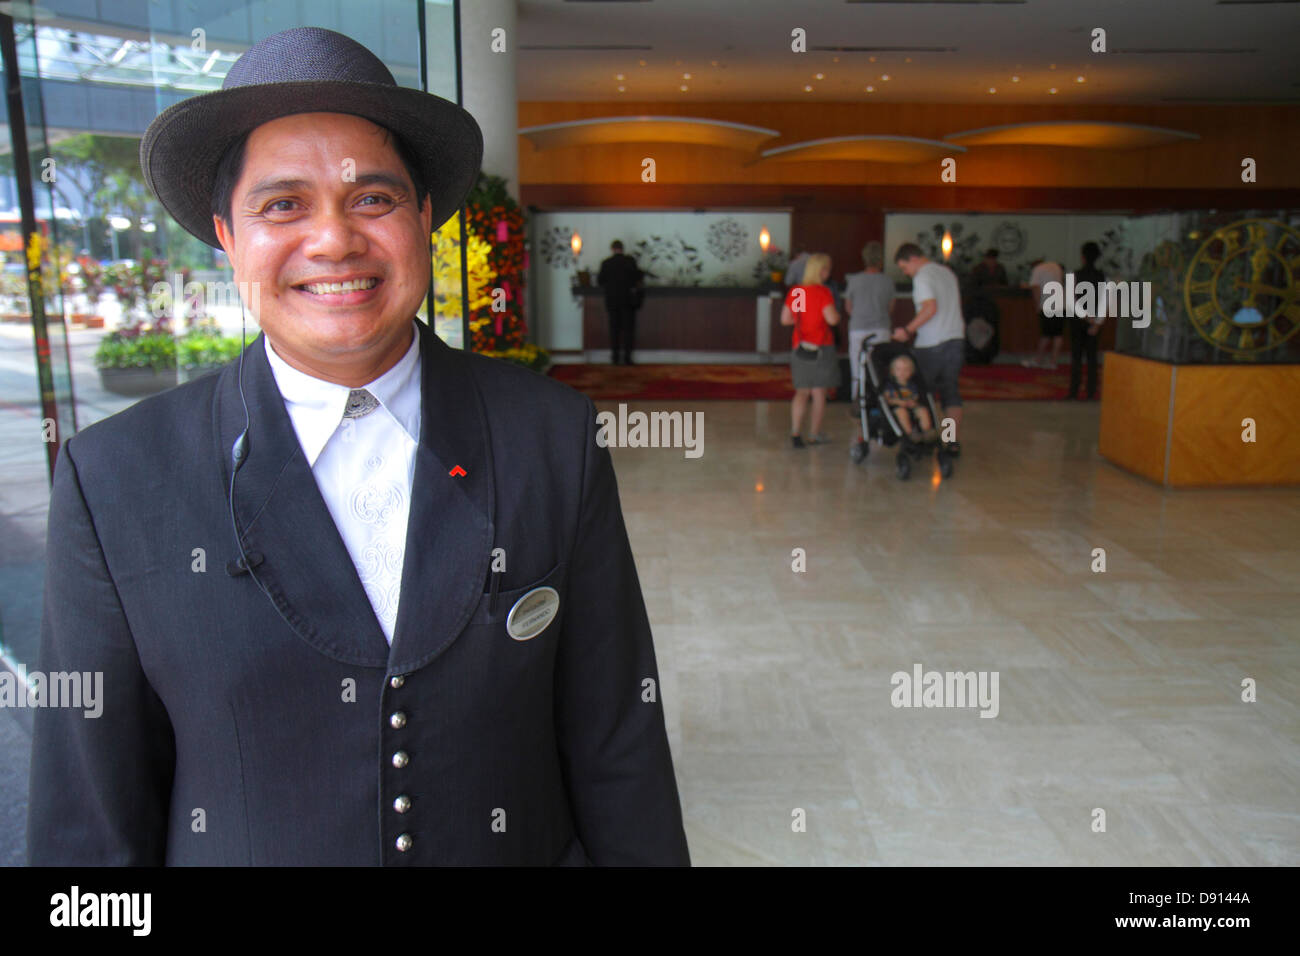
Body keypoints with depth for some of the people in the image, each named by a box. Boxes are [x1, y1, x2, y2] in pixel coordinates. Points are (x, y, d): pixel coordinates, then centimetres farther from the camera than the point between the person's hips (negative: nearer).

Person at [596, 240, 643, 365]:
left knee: (614, 328, 8)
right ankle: (627, 356, -2)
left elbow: (600, 282, 2)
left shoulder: (606, 263, -2)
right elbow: (636, 277, -5)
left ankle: (615, 356, 7)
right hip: (628, 299, -1)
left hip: (612, 301, 1)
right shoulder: (630, 261, -5)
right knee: (628, 329, 3)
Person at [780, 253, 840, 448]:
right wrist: (838, 313, 3)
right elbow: (832, 319, -18)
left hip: (799, 347, 5)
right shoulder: (822, 292, -11)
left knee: (802, 392, 10)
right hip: (821, 347, -5)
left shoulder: (794, 291, 5)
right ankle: (815, 434, 11)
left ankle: (795, 432, -4)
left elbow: (785, 319, 8)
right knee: (819, 392, 6)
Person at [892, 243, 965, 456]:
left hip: (932, 344, -8)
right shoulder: (947, 272, 16)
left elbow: (931, 308, -22)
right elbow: (957, 303, 19)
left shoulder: (922, 277, -10)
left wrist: (908, 330, -18)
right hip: (956, 339, 8)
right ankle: (953, 442, 7)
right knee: (951, 392, 8)